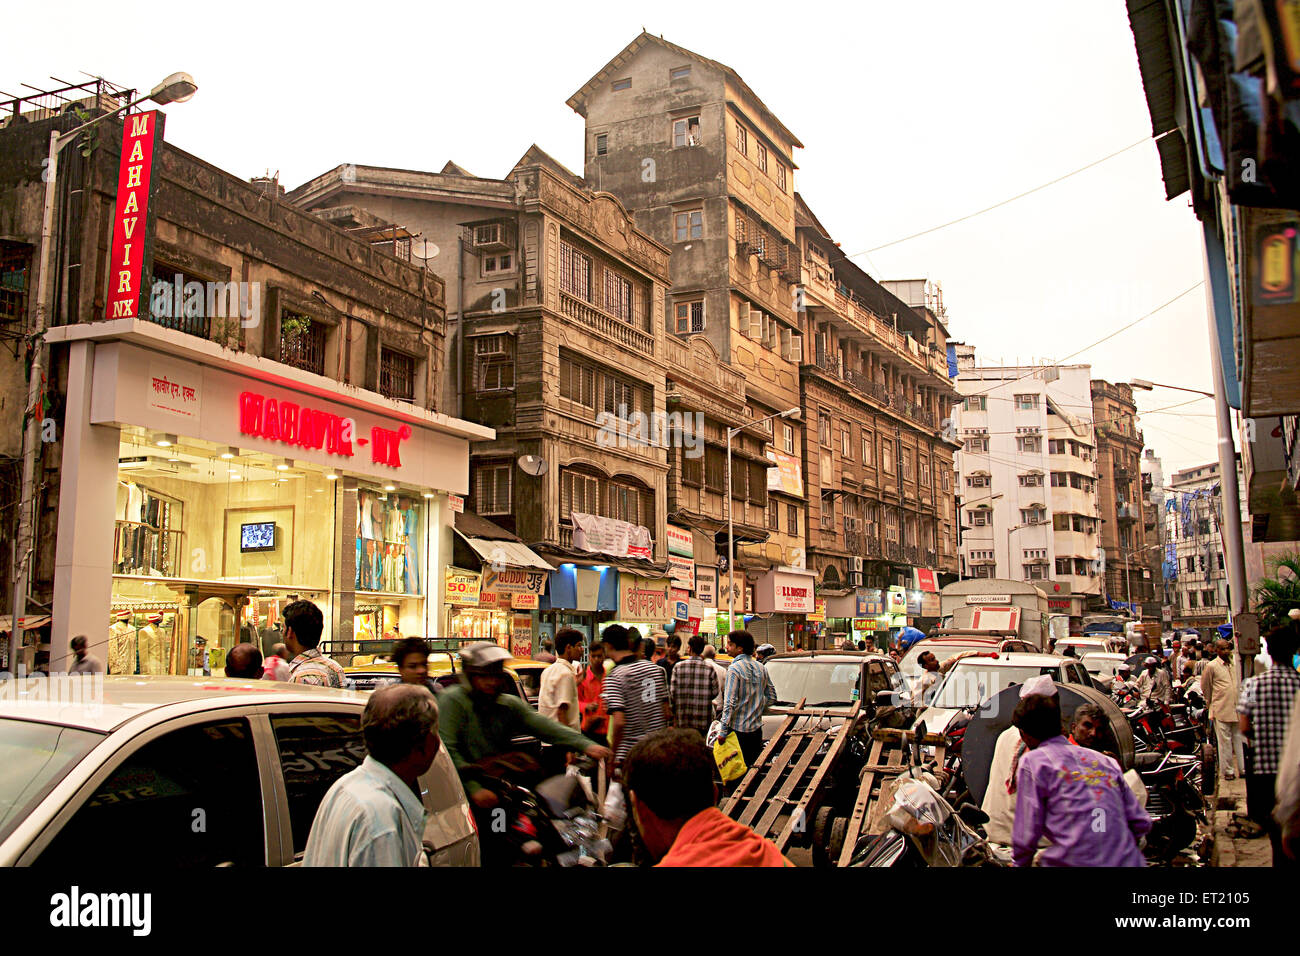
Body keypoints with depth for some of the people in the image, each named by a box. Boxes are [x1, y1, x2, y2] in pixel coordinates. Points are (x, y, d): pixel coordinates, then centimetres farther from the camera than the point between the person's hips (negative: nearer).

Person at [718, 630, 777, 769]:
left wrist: (723, 730, -16)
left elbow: (730, 703, -18)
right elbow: (772, 697, 15)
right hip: (757, 727, 7)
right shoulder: (761, 668, 8)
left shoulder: (734, 669, -14)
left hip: (739, 728, -7)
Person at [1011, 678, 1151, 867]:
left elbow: (1027, 833, -1)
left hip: (1076, 862, -6)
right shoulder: (1105, 760, 16)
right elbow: (1141, 823, 16)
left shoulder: (1032, 761, 1)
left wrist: (1019, 863, 17)